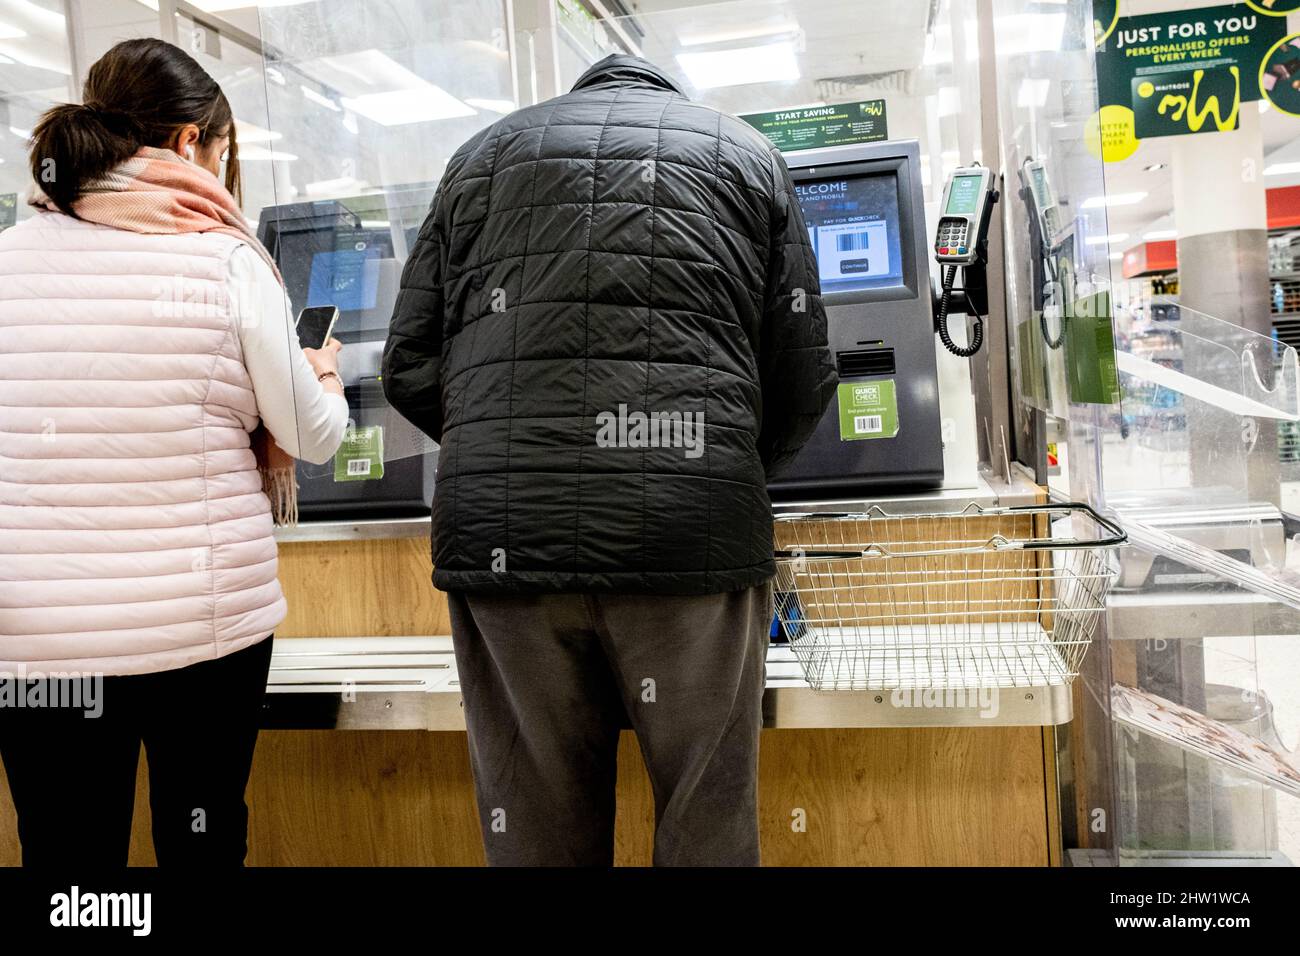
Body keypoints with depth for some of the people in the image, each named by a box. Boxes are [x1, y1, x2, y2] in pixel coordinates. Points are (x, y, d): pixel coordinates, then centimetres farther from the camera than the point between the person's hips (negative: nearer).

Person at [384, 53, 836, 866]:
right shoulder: (748, 153, 17)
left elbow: (411, 371, 13)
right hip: (695, 533, -1)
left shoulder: (483, 154, 19)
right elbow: (804, 380, 9)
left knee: (537, 833, 13)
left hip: (502, 536, 2)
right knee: (707, 832, 11)